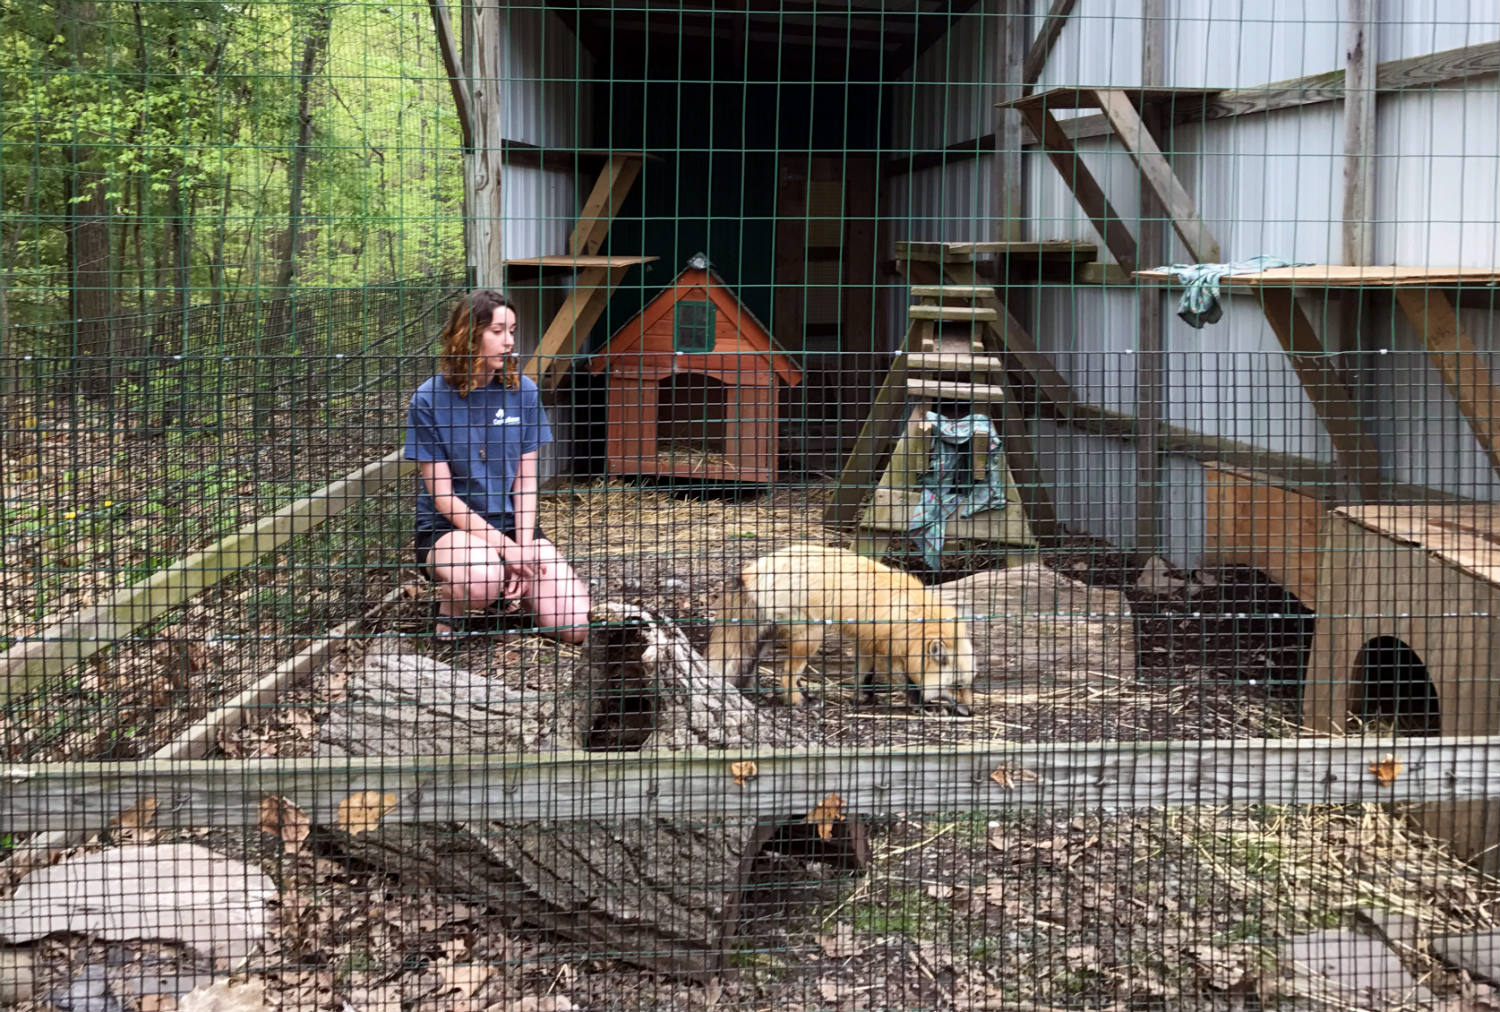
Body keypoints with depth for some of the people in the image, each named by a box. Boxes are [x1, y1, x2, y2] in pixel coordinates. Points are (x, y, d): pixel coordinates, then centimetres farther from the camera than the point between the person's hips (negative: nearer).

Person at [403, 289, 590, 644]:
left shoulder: (523, 391, -1)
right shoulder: (429, 399, -11)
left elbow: (524, 481, 1)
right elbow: (443, 496, -11)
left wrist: (524, 547, -13)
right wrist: (504, 546, -18)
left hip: (511, 522, 4)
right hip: (448, 527, -3)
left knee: (575, 626, -14)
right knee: (482, 576, -39)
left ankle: (503, 592, 15)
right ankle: (450, 606, -2)